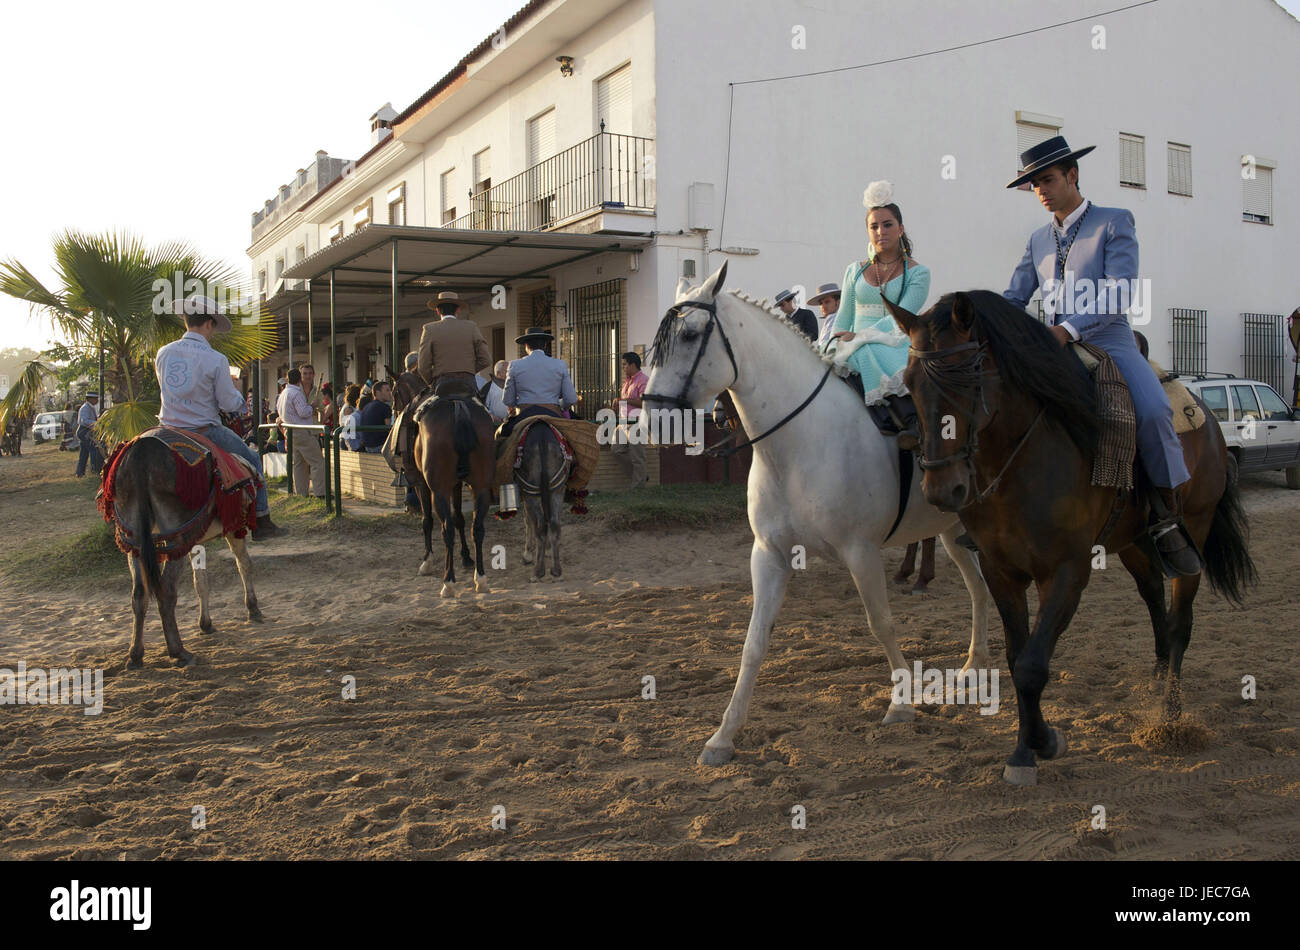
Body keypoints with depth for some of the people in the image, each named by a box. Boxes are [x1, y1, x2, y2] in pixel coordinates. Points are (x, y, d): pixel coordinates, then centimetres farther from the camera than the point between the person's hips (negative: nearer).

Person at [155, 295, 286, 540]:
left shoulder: (163, 354, 2)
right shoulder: (216, 360, -14)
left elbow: (167, 392, 14)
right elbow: (229, 404, -11)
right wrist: (240, 398, 12)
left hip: (168, 429, 5)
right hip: (205, 432, -5)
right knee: (252, 458, 12)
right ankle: (261, 523, 12)